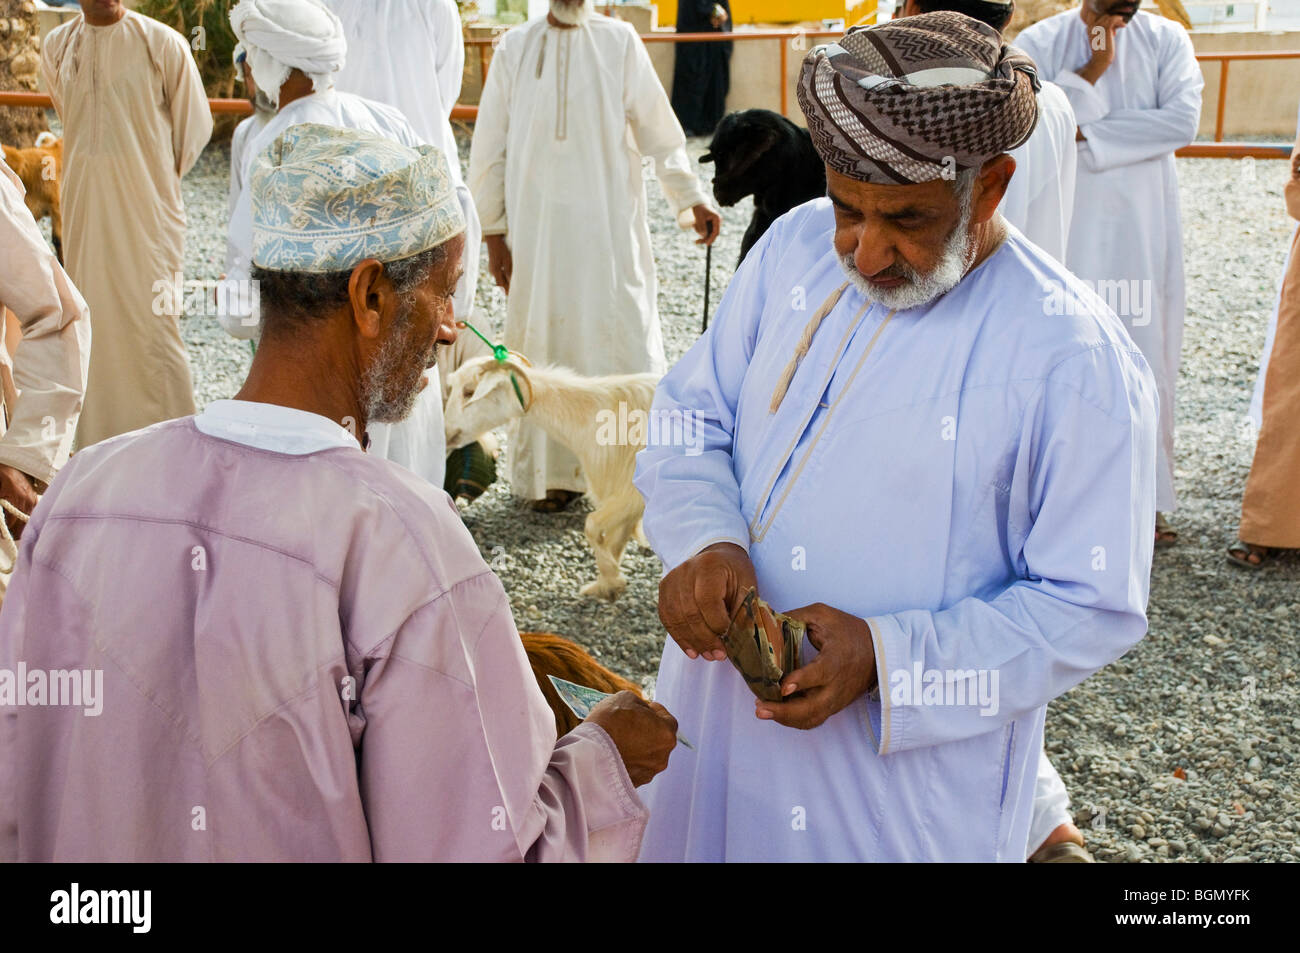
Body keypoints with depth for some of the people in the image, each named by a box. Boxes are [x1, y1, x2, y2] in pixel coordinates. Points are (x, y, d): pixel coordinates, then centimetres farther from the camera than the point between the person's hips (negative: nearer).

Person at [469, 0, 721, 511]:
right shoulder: (515, 48, 5)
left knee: (625, 336, -1)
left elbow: (659, 129, 2)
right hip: (536, 229, 1)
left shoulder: (620, 41, 2)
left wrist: (690, 198, -7)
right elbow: (491, 146, 7)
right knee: (543, 342, 5)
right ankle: (552, 473, 16)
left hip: (611, 225, -1)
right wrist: (493, 231, 4)